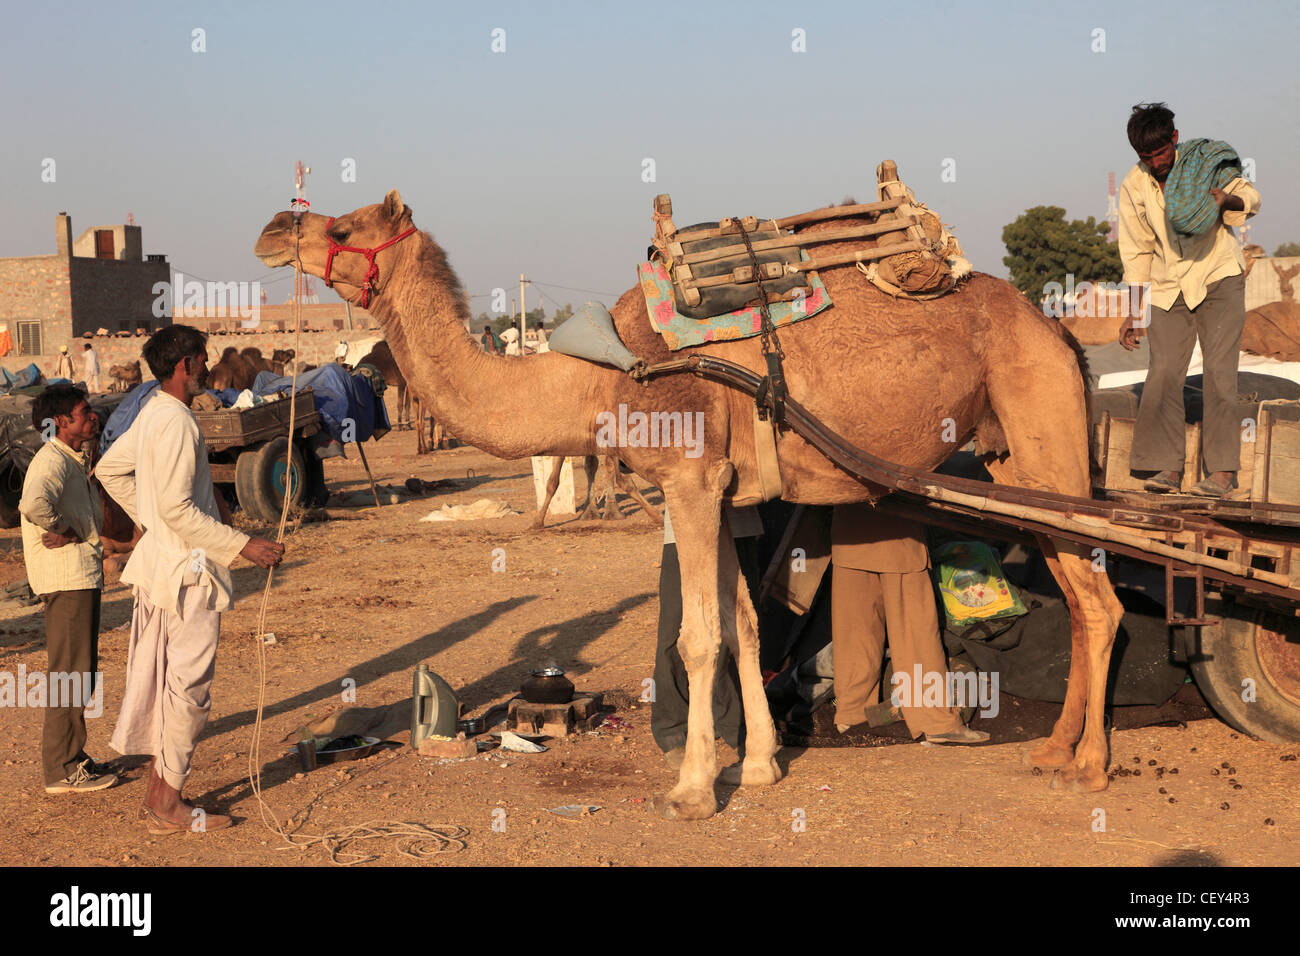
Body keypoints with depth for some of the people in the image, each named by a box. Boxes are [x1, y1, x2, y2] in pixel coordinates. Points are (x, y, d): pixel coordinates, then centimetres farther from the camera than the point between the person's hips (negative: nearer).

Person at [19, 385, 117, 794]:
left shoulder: (75, 460, 16)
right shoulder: (51, 461, -16)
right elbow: (34, 504, -37)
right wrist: (65, 531, -22)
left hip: (83, 577, 10)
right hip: (66, 579, -10)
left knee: (81, 672, 16)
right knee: (71, 673, -6)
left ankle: (71, 756, 25)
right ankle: (62, 768, -1)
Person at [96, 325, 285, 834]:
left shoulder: (152, 413, 11)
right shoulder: (175, 423, -19)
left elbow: (109, 469, 24)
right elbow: (178, 510, -24)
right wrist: (243, 545, -20)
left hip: (160, 562, 10)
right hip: (188, 572, -10)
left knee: (163, 685, 15)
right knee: (187, 687, -2)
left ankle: (157, 795, 23)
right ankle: (166, 806, 5)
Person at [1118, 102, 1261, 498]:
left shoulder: (1201, 162, -7)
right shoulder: (1133, 187, -1)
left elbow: (1250, 196, -2)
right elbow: (1136, 253, 7)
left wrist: (1228, 200, -27)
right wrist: (1134, 313, 4)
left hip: (1218, 276, -3)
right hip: (1170, 287, 3)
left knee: (1219, 370, -10)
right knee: (1164, 372, -7)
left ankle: (1223, 469, -10)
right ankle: (1169, 466, 0)